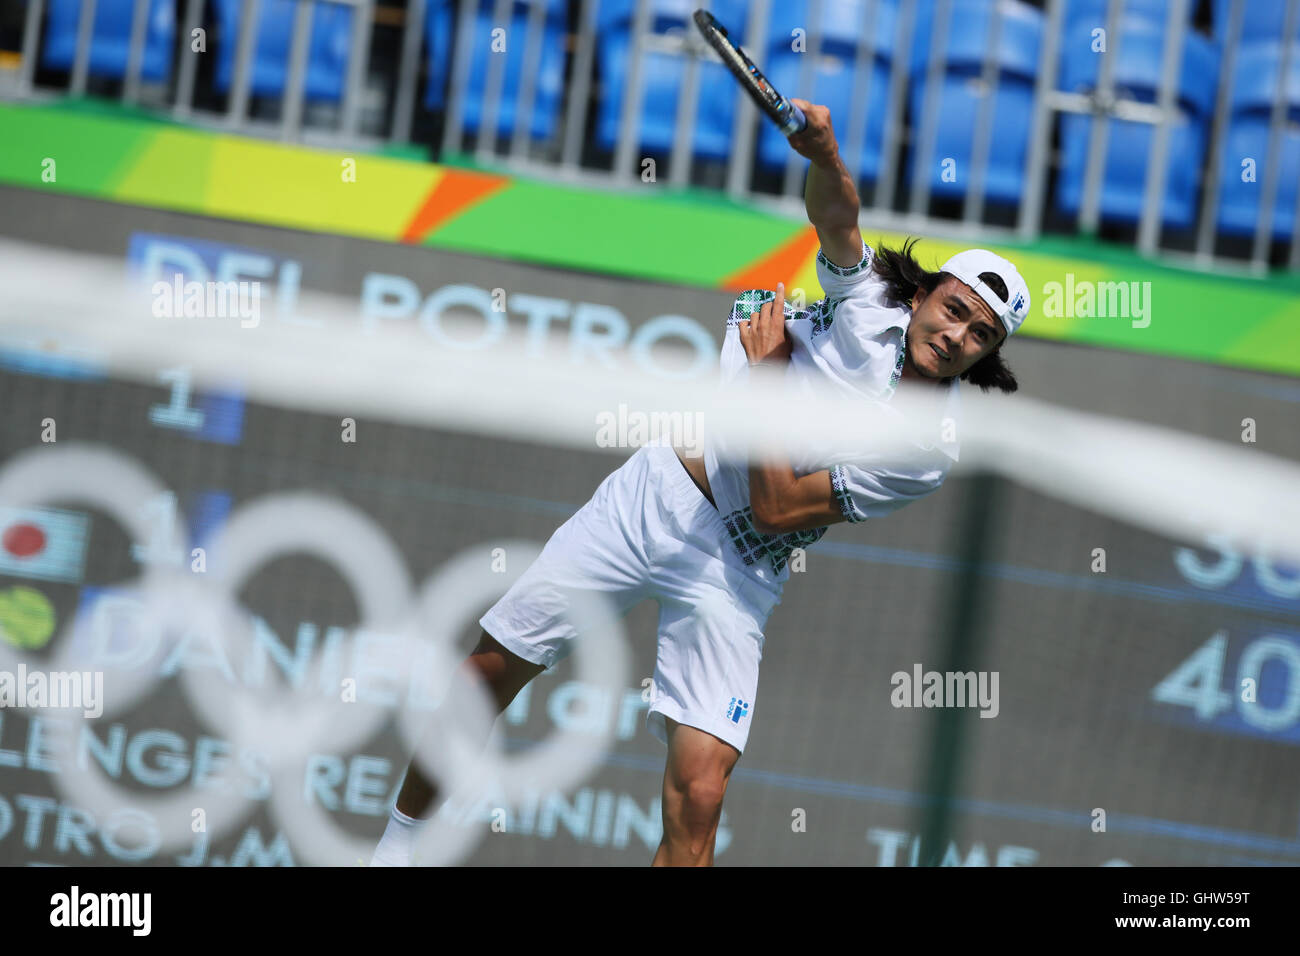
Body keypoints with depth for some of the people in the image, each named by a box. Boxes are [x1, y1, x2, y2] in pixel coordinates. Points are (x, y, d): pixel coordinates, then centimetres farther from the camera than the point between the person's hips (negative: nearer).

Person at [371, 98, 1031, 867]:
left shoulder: (932, 451, -14)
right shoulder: (870, 303, -6)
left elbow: (776, 507, -16)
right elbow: (835, 214, -22)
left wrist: (764, 374, -17)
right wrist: (824, 150, -43)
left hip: (733, 570, -2)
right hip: (657, 488, 3)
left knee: (698, 797, -17)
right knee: (494, 667, 4)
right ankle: (400, 843, 25)